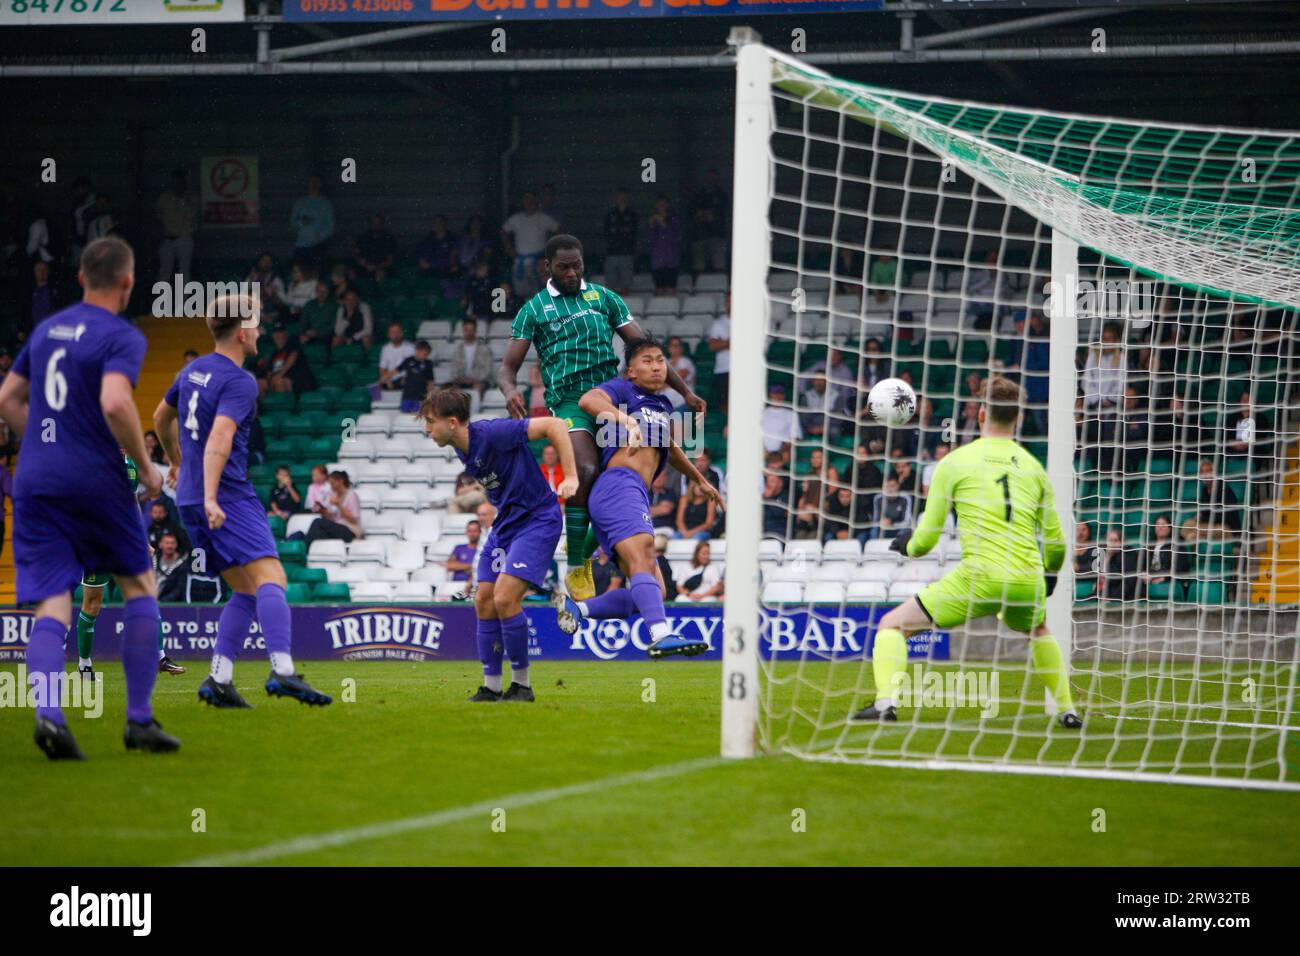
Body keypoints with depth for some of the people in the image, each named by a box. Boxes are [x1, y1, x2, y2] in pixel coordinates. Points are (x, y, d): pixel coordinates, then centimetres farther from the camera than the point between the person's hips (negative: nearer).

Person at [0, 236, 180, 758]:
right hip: (96, 479, -5)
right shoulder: (122, 337, -7)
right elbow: (115, 404, -23)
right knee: (140, 587, 14)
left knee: (50, 608, -1)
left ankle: (48, 712, -25)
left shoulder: (46, 329, 14)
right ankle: (139, 720, 10)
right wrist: (146, 467, -10)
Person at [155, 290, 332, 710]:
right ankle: (282, 671, -36)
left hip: (191, 499, 9)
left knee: (246, 590, 10)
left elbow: (161, 417, 32)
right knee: (270, 578, -19)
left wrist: (176, 462, 48)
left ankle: (218, 680, 0)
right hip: (228, 496, -9)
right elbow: (219, 439, -24)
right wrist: (210, 497, -32)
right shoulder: (240, 382, -11)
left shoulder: (194, 370, 16)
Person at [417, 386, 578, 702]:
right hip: (505, 523, 9)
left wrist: (571, 478, -27)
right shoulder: (462, 450, 3)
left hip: (537, 519, -9)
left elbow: (555, 426, -24)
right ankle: (491, 687, 9)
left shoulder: (492, 433, -23)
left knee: (505, 598, -18)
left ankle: (522, 684, -4)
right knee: (484, 601, 2)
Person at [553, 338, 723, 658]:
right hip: (618, 485, -9)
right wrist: (626, 420, -34)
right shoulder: (622, 389, 5)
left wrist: (701, 481, 58)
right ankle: (661, 635, -49)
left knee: (653, 591, 0)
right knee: (643, 558, -30)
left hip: (636, 499, 9)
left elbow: (671, 450, 47)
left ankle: (576, 607, 0)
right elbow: (589, 400, -17)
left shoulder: (663, 406, 29)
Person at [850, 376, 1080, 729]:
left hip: (978, 580, -4)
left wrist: (907, 546, 27)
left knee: (892, 626, 11)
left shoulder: (954, 463, 3)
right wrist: (1049, 574, 40)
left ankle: (886, 700, -11)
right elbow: (1055, 541, 18)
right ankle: (1066, 710, 32)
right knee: (1039, 630, 39)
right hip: (1027, 583, 4)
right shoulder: (1033, 467, 14)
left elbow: (927, 538, 3)